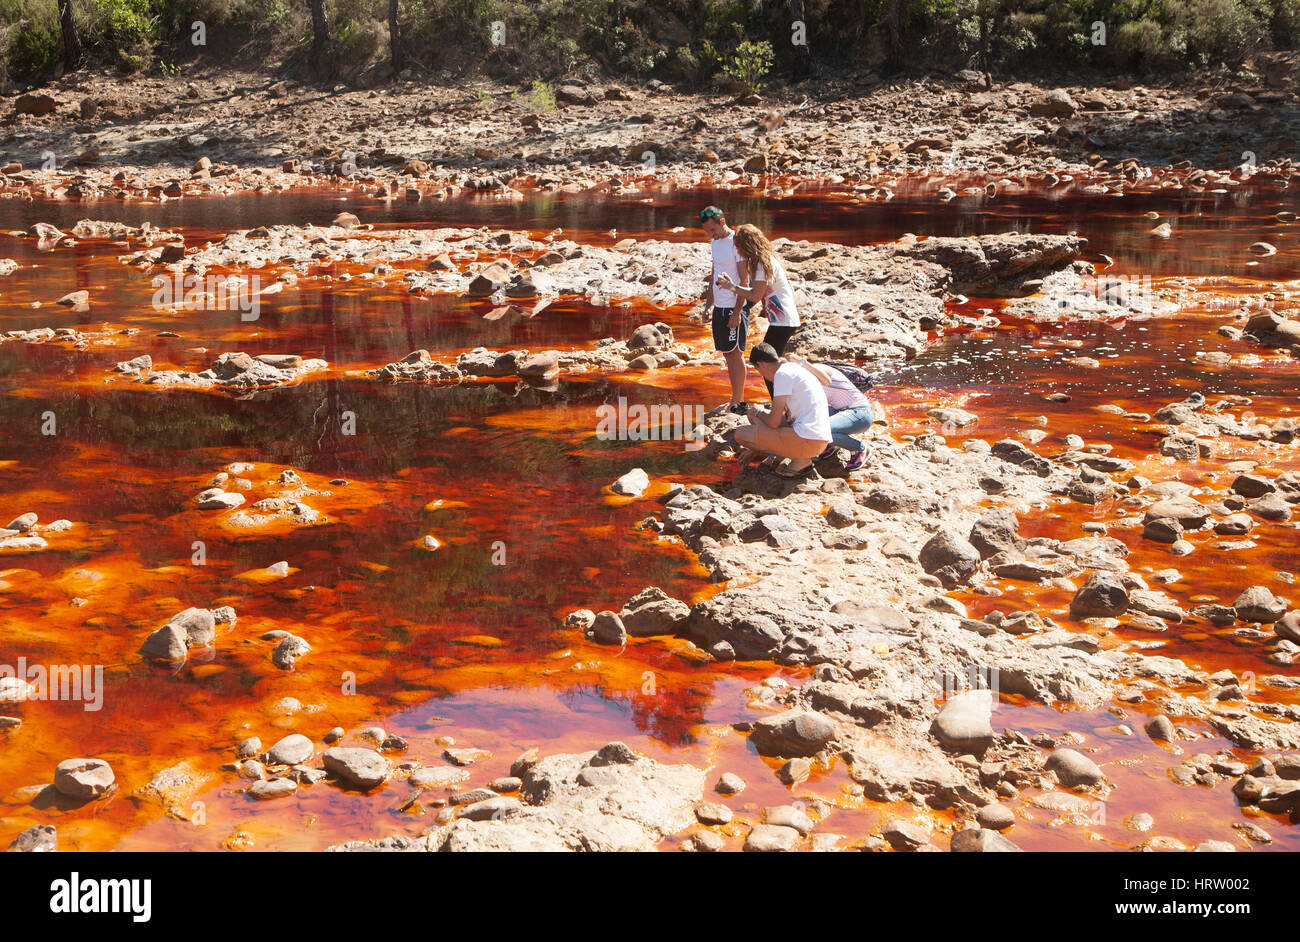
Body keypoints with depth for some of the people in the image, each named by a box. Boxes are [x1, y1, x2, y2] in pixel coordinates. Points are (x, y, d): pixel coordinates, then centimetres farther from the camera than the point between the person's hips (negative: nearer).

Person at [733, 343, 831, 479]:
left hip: (807, 440, -10)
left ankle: (800, 460, -3)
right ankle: (802, 457, 9)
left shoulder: (782, 374, -10)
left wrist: (757, 413, 12)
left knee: (741, 434, -4)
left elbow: (774, 422, -11)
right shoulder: (795, 368, 21)